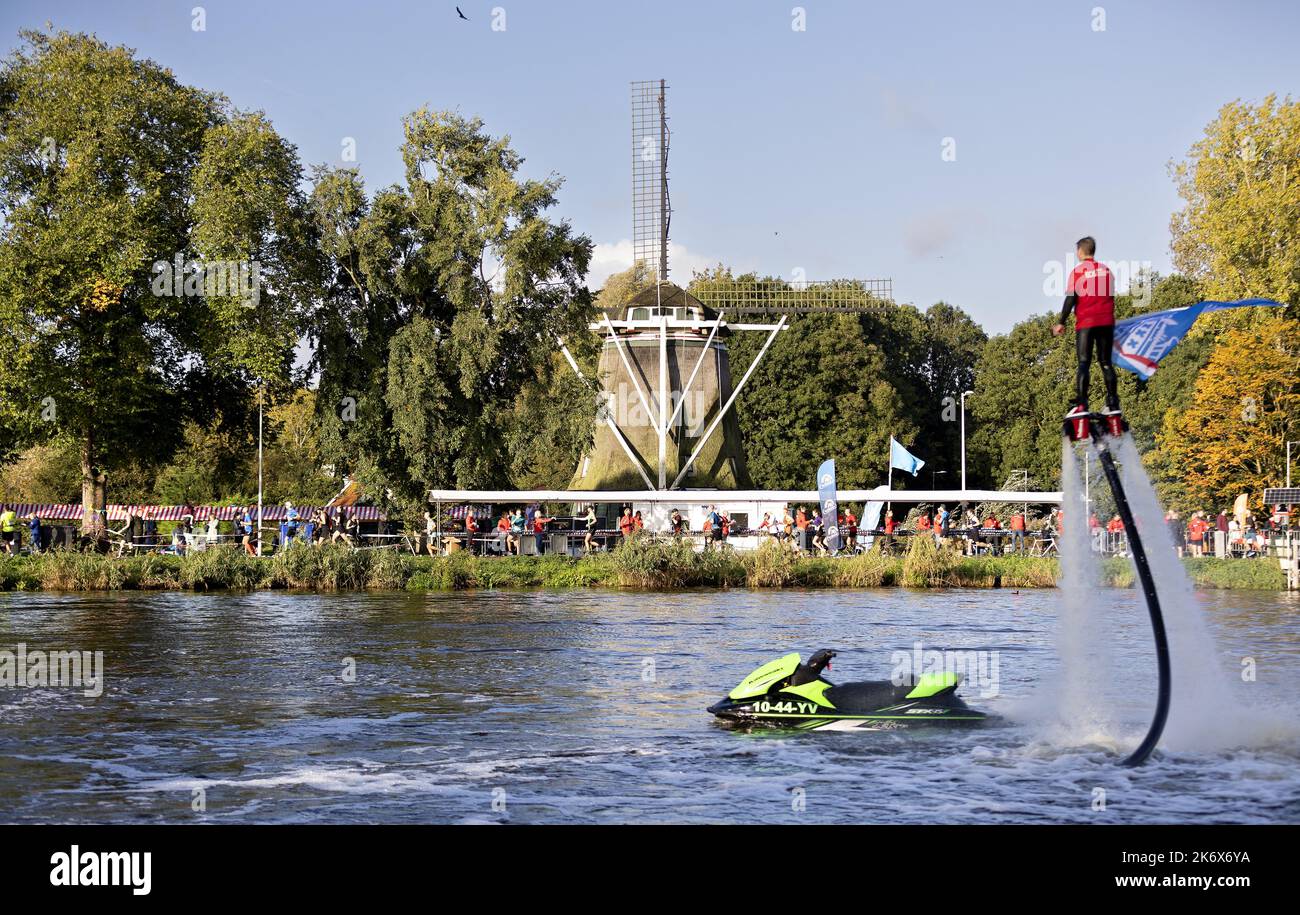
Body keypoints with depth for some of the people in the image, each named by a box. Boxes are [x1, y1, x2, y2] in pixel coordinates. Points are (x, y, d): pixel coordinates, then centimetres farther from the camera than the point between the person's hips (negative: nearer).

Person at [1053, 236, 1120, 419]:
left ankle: (1081, 404, -16)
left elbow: (1071, 298, -10)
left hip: (1085, 323, -4)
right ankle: (1113, 403, 4)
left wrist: (1061, 322, -6)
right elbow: (1111, 296, 16)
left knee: (1083, 363, -4)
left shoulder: (1077, 271, -5)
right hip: (1106, 322, 4)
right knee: (1106, 363, 10)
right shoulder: (1106, 270, 9)